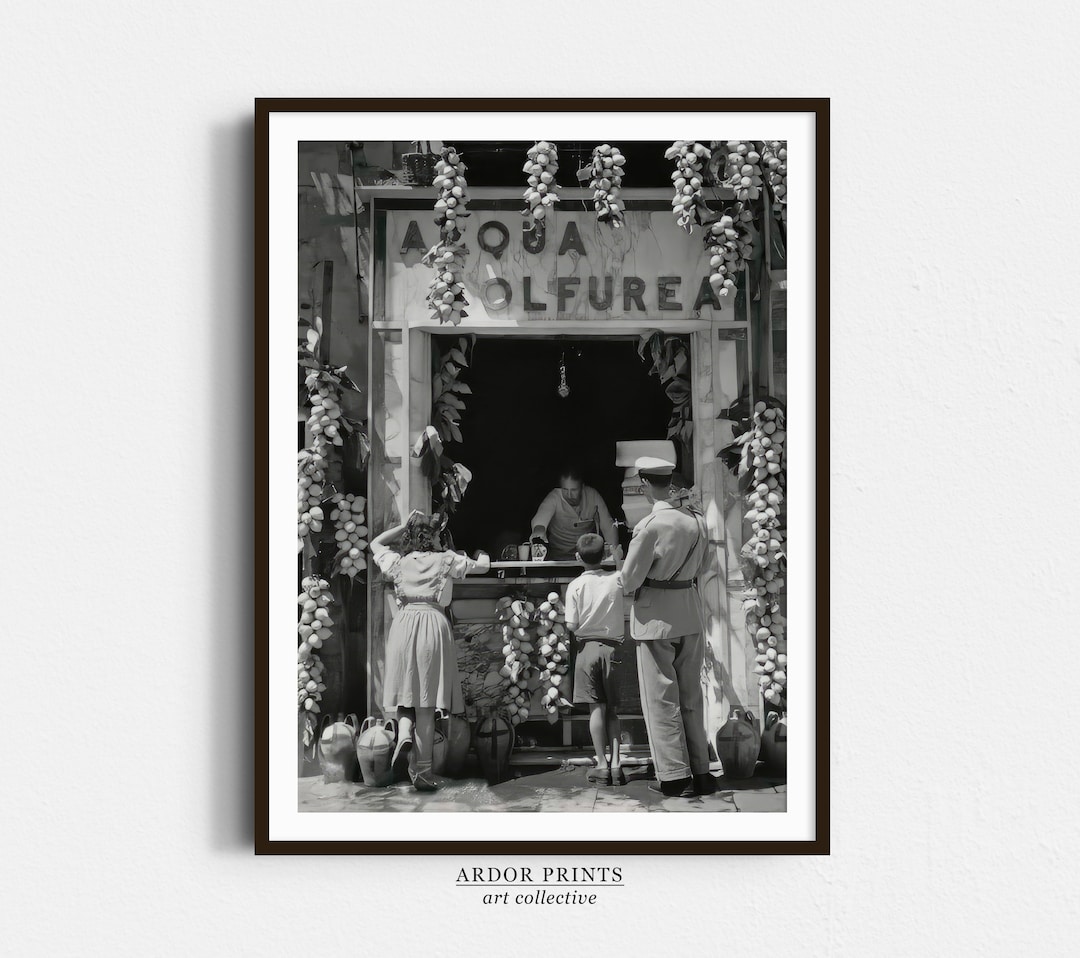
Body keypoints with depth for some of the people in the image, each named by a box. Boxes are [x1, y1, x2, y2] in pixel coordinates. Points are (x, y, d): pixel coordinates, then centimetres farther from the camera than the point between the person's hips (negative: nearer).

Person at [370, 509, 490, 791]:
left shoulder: (398, 561, 9)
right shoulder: (445, 560, 3)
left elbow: (375, 543, 29)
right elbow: (483, 566, 16)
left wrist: (403, 526, 25)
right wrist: (482, 555, 38)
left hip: (404, 624, 2)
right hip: (433, 623, -2)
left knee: (405, 694, 12)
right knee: (426, 703, -1)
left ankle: (404, 735, -20)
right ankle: (423, 771, -1)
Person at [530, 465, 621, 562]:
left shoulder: (593, 496, -9)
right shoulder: (554, 498, -16)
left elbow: (607, 525, -4)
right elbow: (541, 516, -35)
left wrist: (614, 547, -24)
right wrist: (539, 529, -60)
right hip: (558, 555, -2)